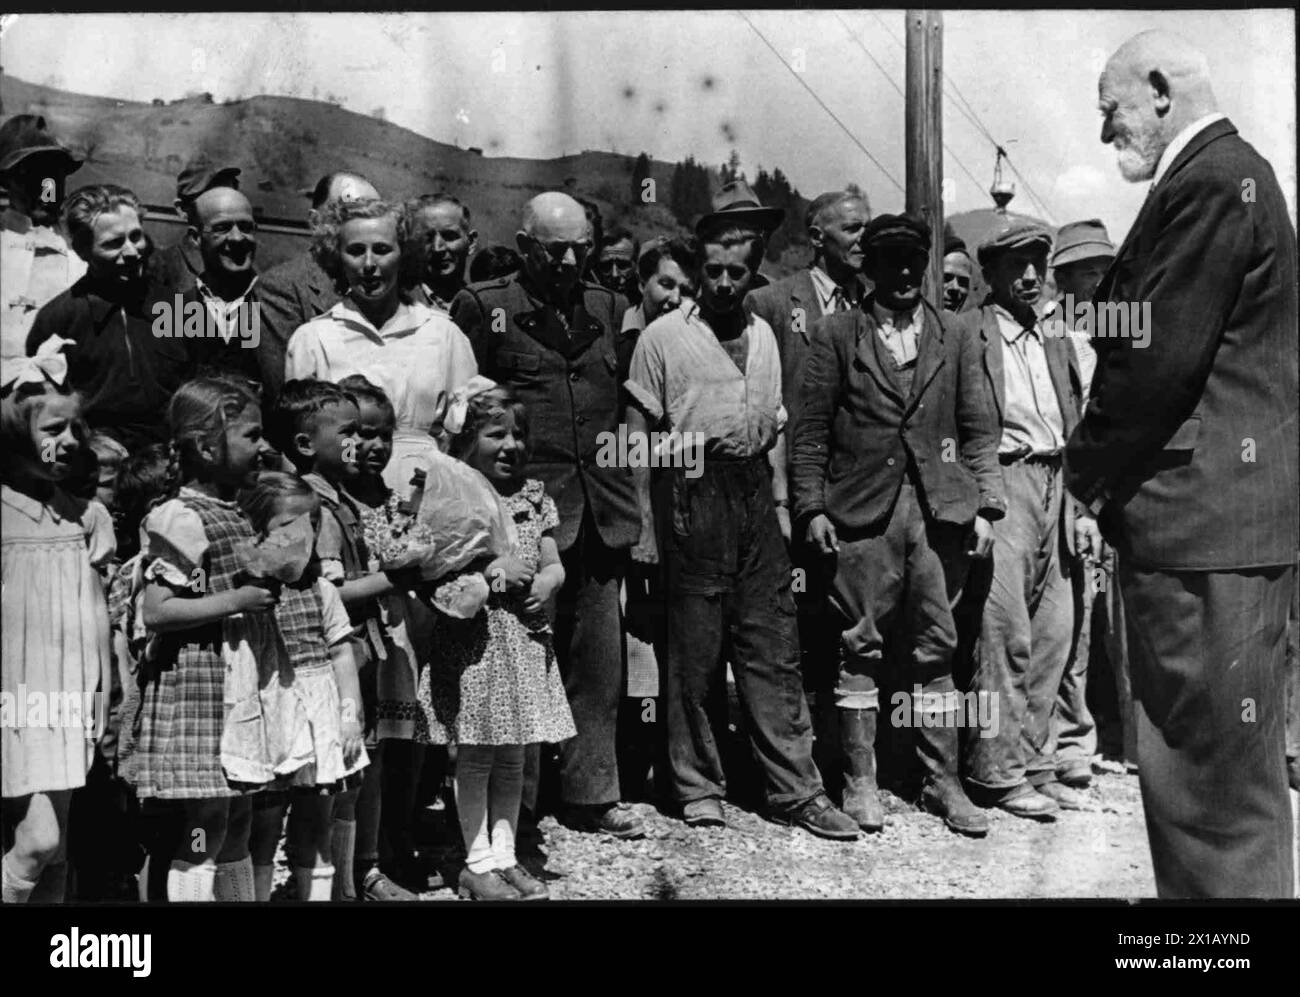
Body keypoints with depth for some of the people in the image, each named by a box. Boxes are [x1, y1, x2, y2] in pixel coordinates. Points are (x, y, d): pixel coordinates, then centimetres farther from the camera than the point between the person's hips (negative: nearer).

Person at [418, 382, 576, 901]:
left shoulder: (533, 496, 10)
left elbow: (553, 564, 11)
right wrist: (494, 570, -19)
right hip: (472, 639, -5)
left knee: (512, 759, 12)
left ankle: (504, 855, 23)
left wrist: (546, 581, -10)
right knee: (476, 756, 4)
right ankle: (478, 863, 15)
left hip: (524, 638, 5)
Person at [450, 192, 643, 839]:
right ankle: (514, 802, 15)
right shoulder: (483, 308, 1)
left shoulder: (608, 309, 16)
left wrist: (627, 490, 13)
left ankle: (592, 792, 22)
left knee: (599, 656, 9)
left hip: (601, 511, 5)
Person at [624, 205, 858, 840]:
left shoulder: (762, 335, 14)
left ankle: (795, 789, 13)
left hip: (754, 494, 4)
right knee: (694, 652, 4)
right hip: (693, 495, -4)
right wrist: (645, 528, -6)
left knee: (774, 649, 6)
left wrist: (780, 504, 11)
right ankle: (699, 788, 17)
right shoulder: (662, 337, -2)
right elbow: (640, 440, -2)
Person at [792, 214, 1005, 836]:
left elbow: (979, 430, 12)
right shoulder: (836, 335, 6)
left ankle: (943, 782, 15)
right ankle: (860, 781, 12)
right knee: (860, 648, 2)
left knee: (936, 650, 6)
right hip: (862, 511, -2)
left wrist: (986, 506, 3)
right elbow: (811, 430, 3)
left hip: (940, 511, 2)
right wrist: (812, 509, -5)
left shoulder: (953, 339, 13)